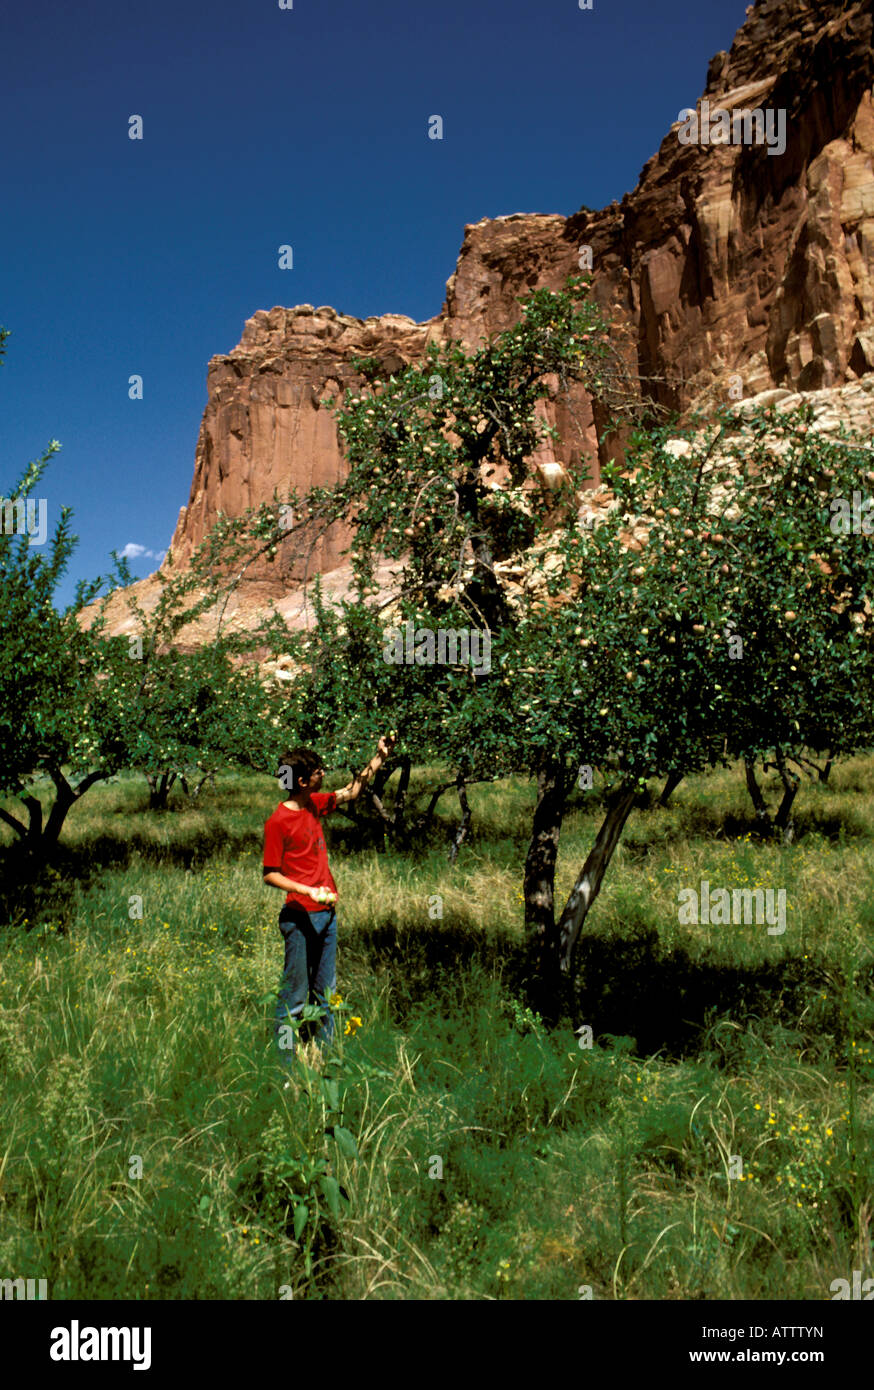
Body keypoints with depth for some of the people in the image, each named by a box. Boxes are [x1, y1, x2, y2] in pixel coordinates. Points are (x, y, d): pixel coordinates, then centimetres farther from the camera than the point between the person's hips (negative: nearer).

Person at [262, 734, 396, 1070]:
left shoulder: (315, 804, 7)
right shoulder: (278, 821, -14)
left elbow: (352, 791, 23)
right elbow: (270, 875, -12)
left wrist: (380, 756, 19)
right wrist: (309, 891, -22)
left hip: (327, 913, 8)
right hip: (300, 917, -8)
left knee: (325, 993, 14)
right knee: (294, 996, -1)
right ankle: (284, 1064, 9)